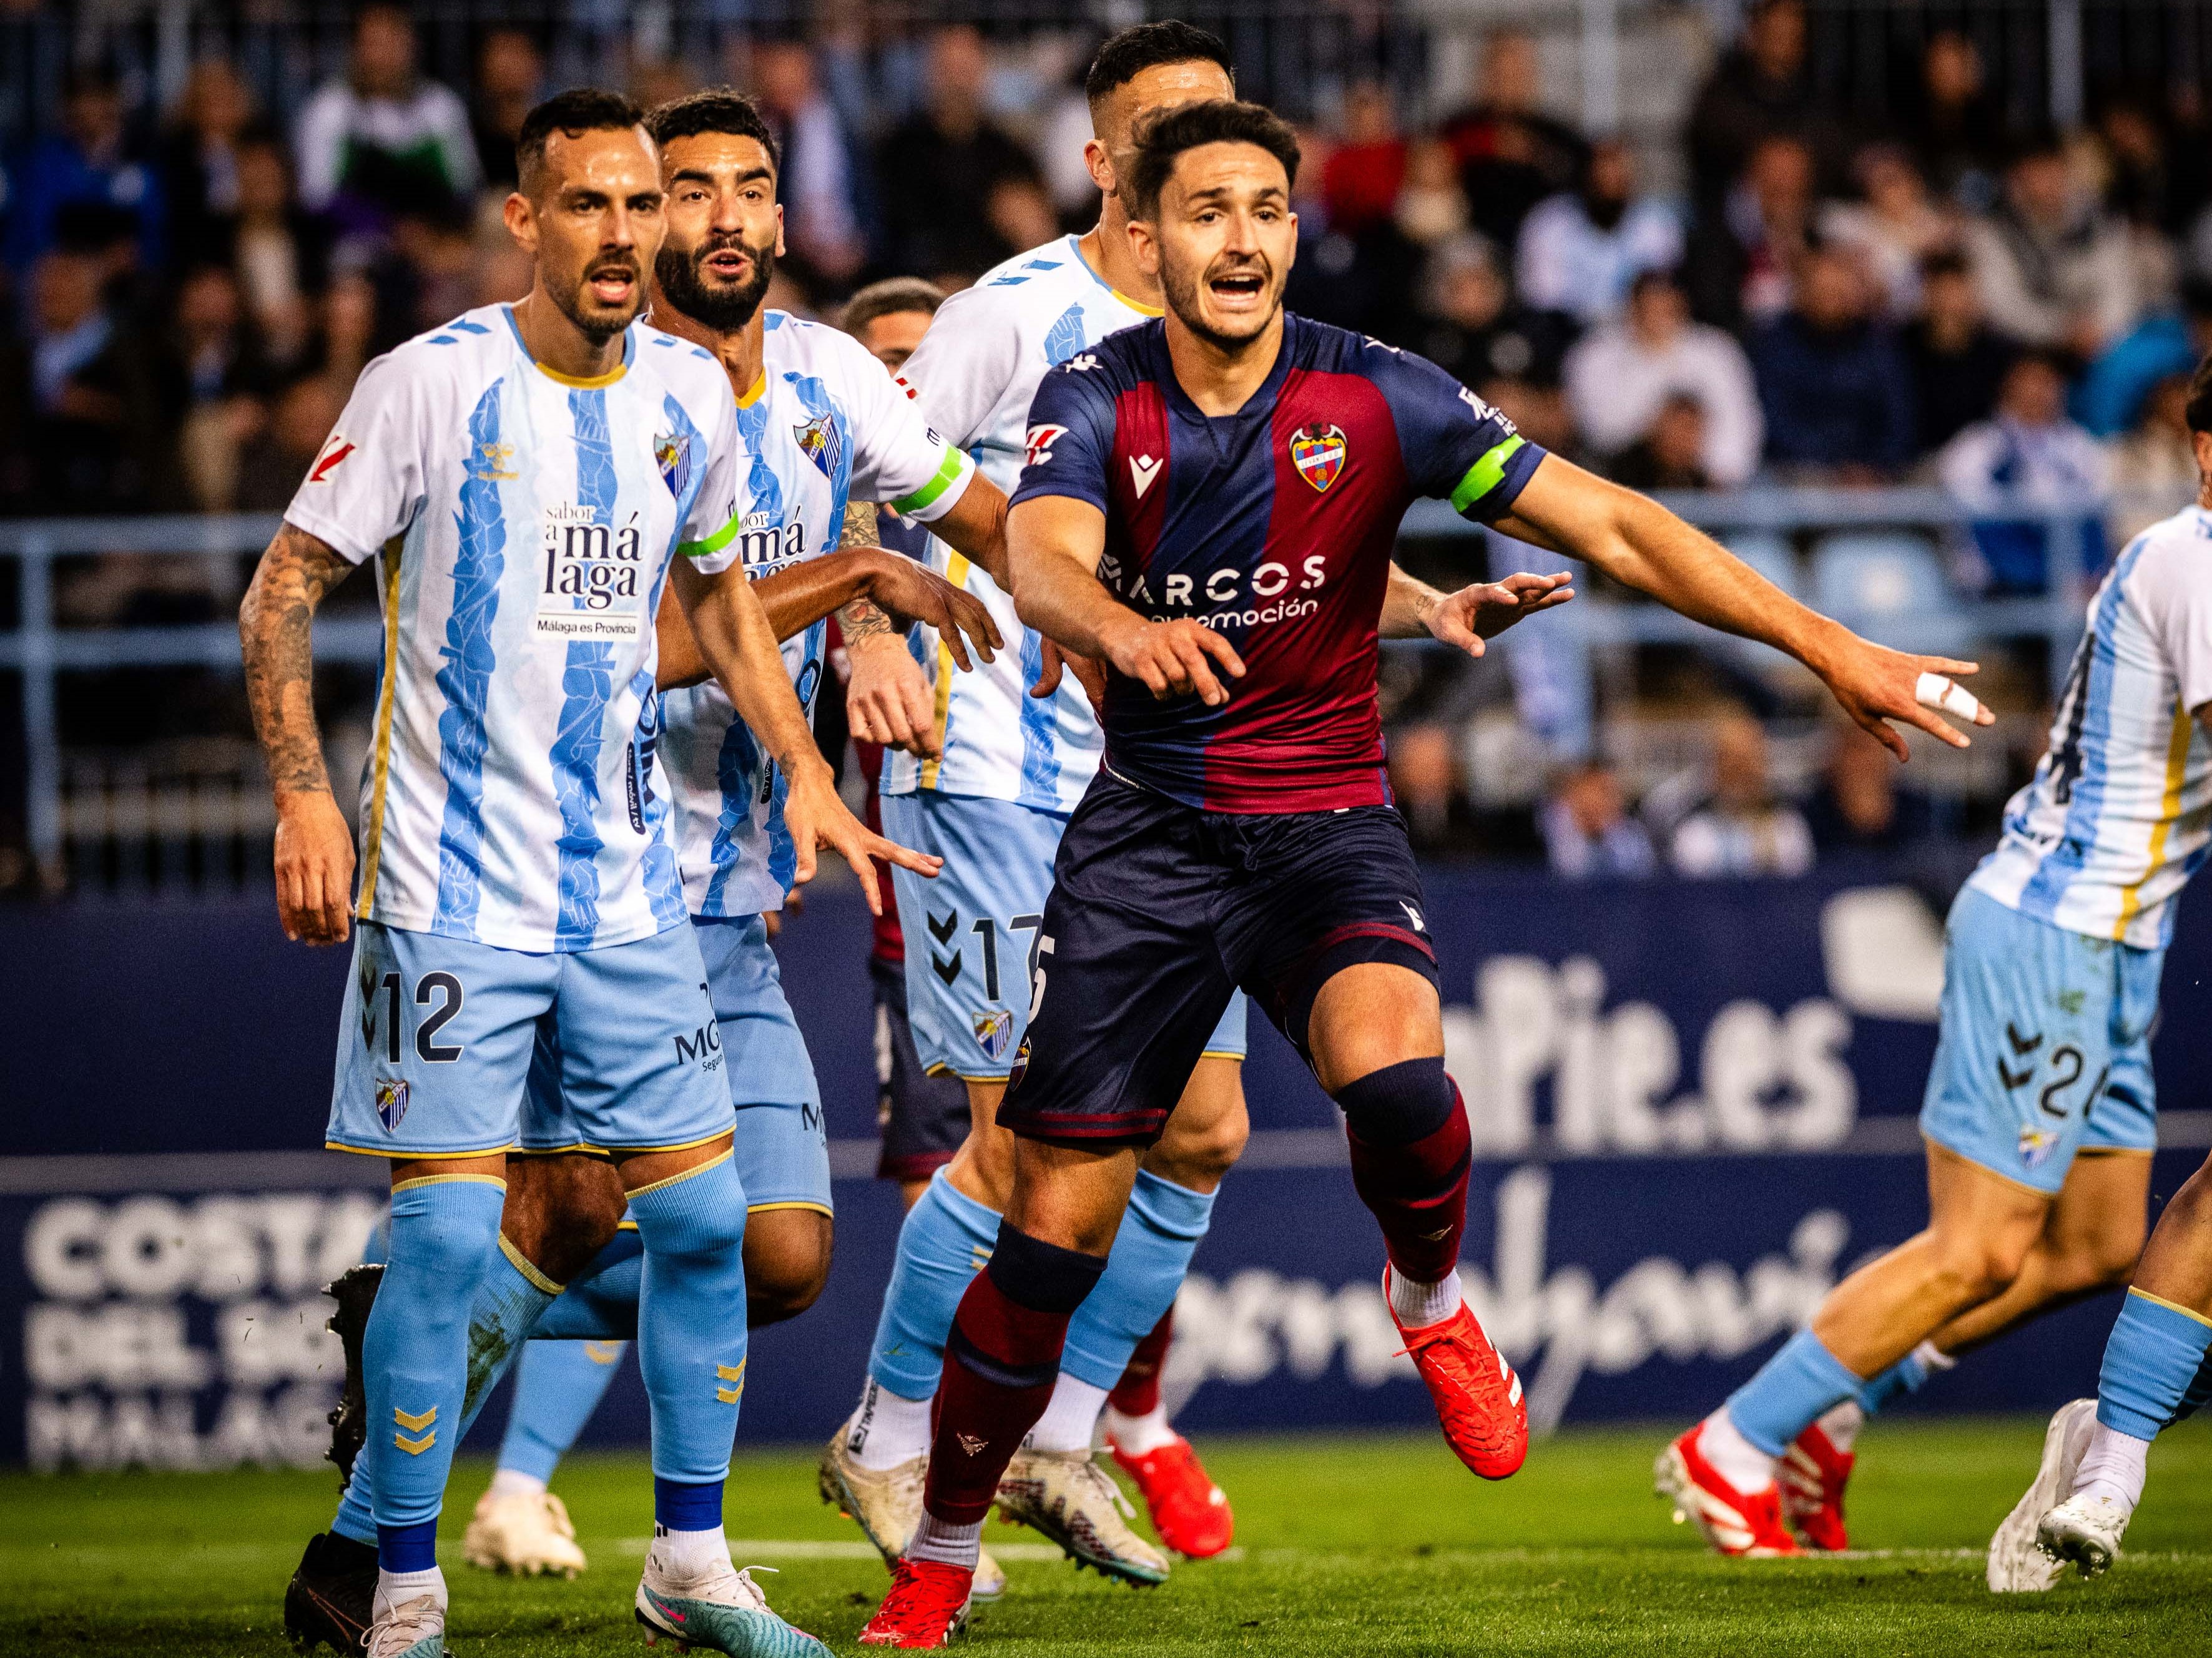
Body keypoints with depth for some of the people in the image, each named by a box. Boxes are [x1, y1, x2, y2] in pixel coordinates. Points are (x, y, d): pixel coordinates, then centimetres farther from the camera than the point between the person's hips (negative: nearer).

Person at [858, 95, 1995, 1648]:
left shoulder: (1375, 398, -9)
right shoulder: (1098, 398, -7)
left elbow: (1615, 527, -10)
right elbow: (1046, 558, -27)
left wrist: (1830, 648, -16)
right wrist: (1126, 628, -51)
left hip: (1325, 821, -1)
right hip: (1146, 829, 1)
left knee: (1391, 1068, -33)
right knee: (1060, 1218, -2)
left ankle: (1433, 1301, 1)